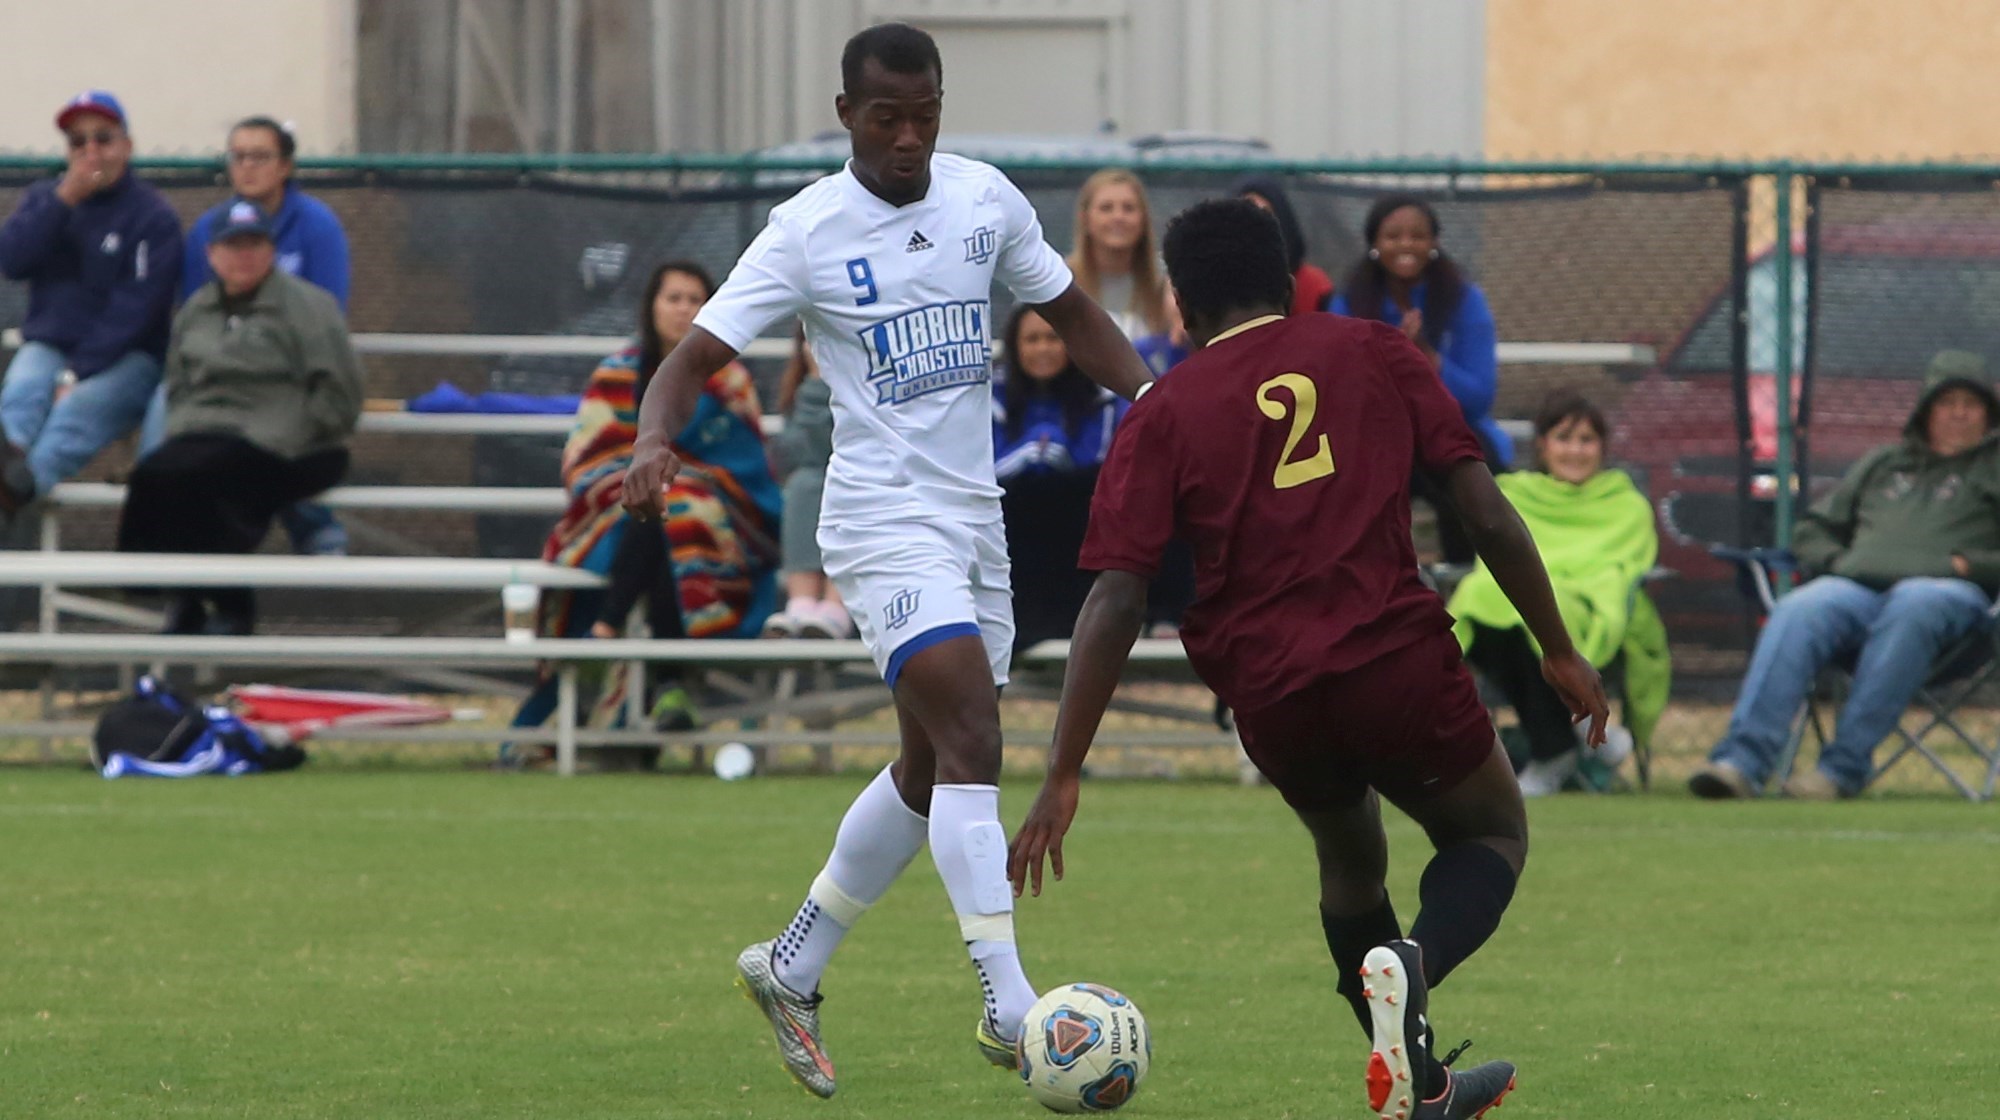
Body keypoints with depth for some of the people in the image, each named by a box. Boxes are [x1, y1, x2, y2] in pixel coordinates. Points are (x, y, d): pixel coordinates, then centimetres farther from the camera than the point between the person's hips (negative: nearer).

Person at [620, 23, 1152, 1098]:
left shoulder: (986, 199, 5)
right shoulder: (808, 231, -10)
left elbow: (1071, 313, 18)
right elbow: (695, 355, -12)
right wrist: (653, 442, -32)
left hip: (974, 517, 7)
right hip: (885, 521, -7)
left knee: (933, 768, 14)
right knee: (972, 736, -21)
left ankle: (791, 970, 29)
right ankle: (1009, 1007, -25)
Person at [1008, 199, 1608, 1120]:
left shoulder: (1164, 414, 5)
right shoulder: (1375, 355, 6)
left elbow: (1115, 603, -4)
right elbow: (1488, 516, 1)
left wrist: (1063, 781, -5)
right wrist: (1559, 653, 12)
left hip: (1269, 696, 2)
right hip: (1398, 662, -2)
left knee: (1349, 856, 31)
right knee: (1493, 835, 21)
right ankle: (1413, 963, -12)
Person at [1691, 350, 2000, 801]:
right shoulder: (1882, 464, 34)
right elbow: (1813, 528, 33)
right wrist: (1836, 561, 11)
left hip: (1951, 593, -3)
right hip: (1856, 586, 3)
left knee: (1912, 607, -40)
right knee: (1798, 611, -30)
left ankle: (1844, 767, -43)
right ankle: (1742, 760, -46)